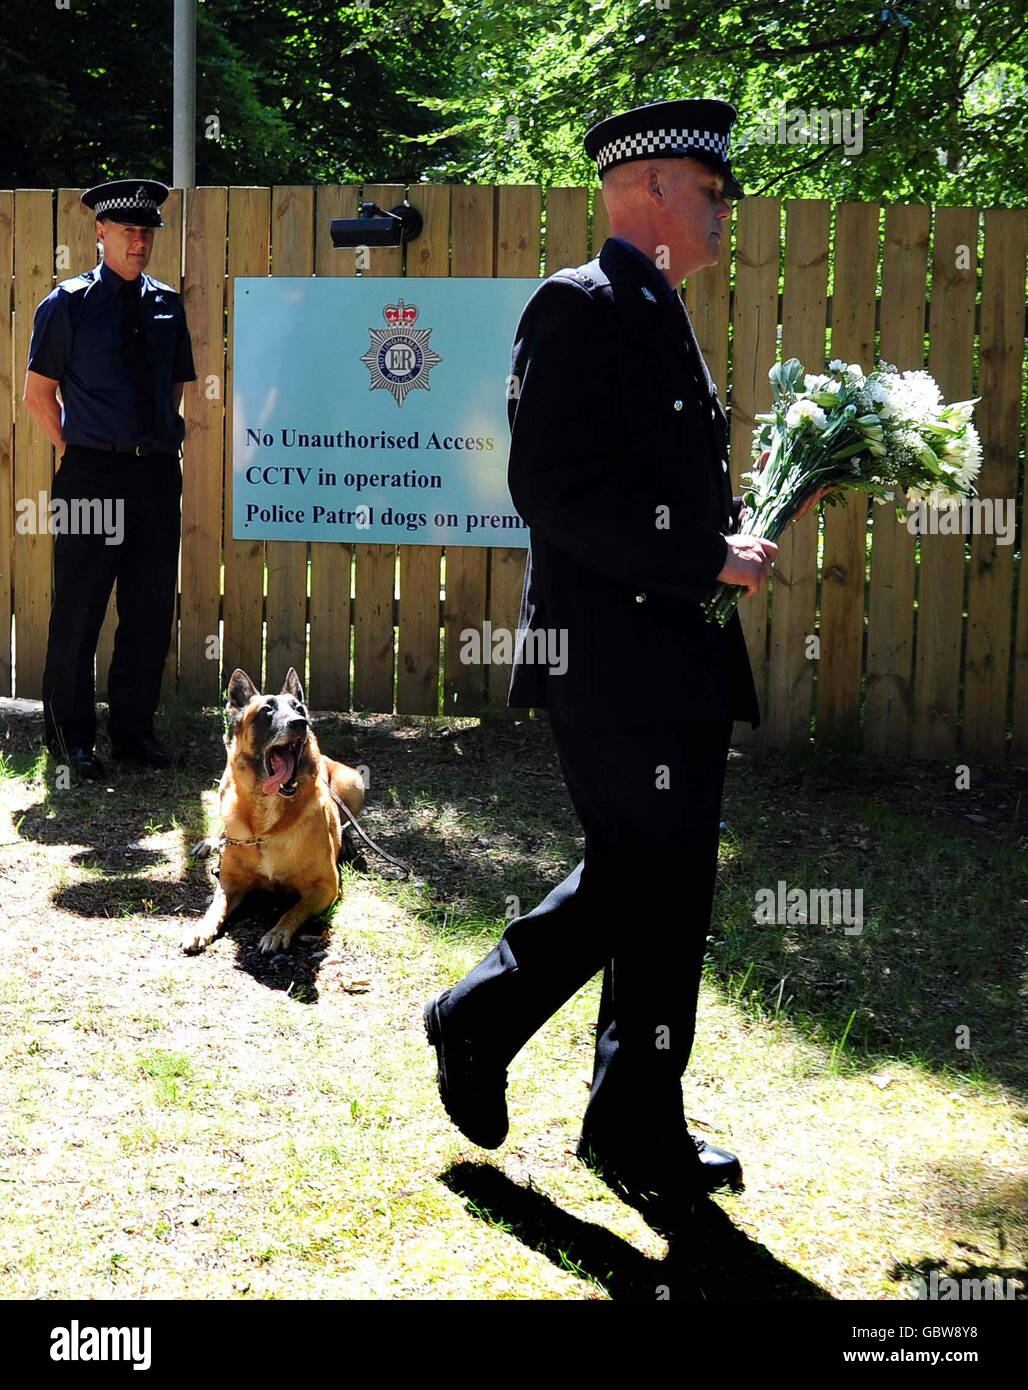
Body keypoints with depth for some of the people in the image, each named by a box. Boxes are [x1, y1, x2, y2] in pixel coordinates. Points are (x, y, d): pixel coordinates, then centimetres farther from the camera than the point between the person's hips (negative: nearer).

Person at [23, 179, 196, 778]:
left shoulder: (167, 305, 12)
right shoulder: (69, 303, 0)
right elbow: (38, 391, 2)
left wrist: (167, 441, 10)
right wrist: (74, 449, -2)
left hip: (158, 473, 4)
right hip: (92, 474, -4)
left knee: (151, 610, 7)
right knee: (79, 610, 0)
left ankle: (134, 729, 19)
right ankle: (71, 734, 12)